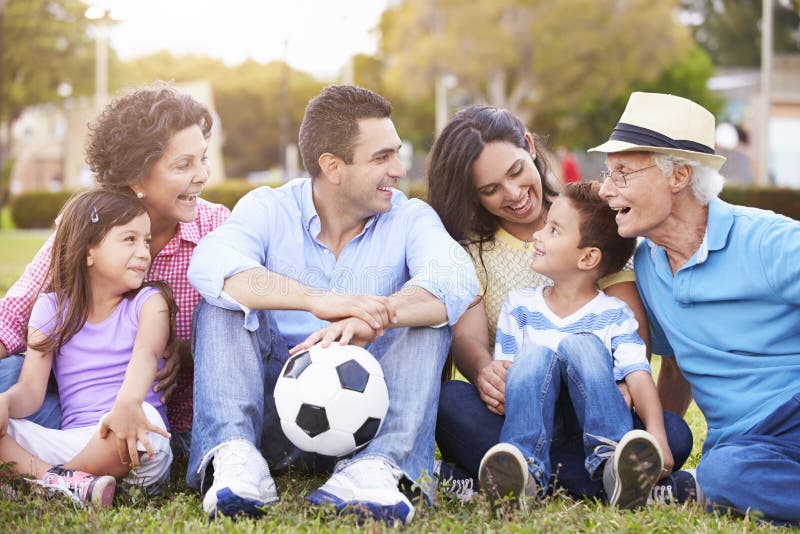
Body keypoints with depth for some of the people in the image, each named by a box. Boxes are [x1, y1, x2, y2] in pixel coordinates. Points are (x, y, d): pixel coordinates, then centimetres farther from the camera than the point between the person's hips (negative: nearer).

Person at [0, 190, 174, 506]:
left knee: (142, 420, -37)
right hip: (69, 438, 3)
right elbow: (31, 388, 2)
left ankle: (51, 480, -18)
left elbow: (146, 354, -18)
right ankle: (67, 483, -34)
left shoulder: (148, 302, 5)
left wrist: (128, 402, -42)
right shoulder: (52, 307, 11)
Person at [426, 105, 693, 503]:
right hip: (510, 412, 0)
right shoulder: (470, 245, 9)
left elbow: (635, 326, -4)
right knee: (447, 400, -33)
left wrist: (623, 385, -27)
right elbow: (467, 336, -8)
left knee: (673, 436, -30)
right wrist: (483, 369, -34)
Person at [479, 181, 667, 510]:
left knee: (580, 344, -22)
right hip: (535, 429, 2)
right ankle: (526, 471, -45)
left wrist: (657, 436, -27)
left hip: (592, 429, -1)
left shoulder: (614, 315, 3)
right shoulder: (519, 305, 11)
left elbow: (639, 378, -10)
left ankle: (613, 461, -43)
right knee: (535, 354, -23)